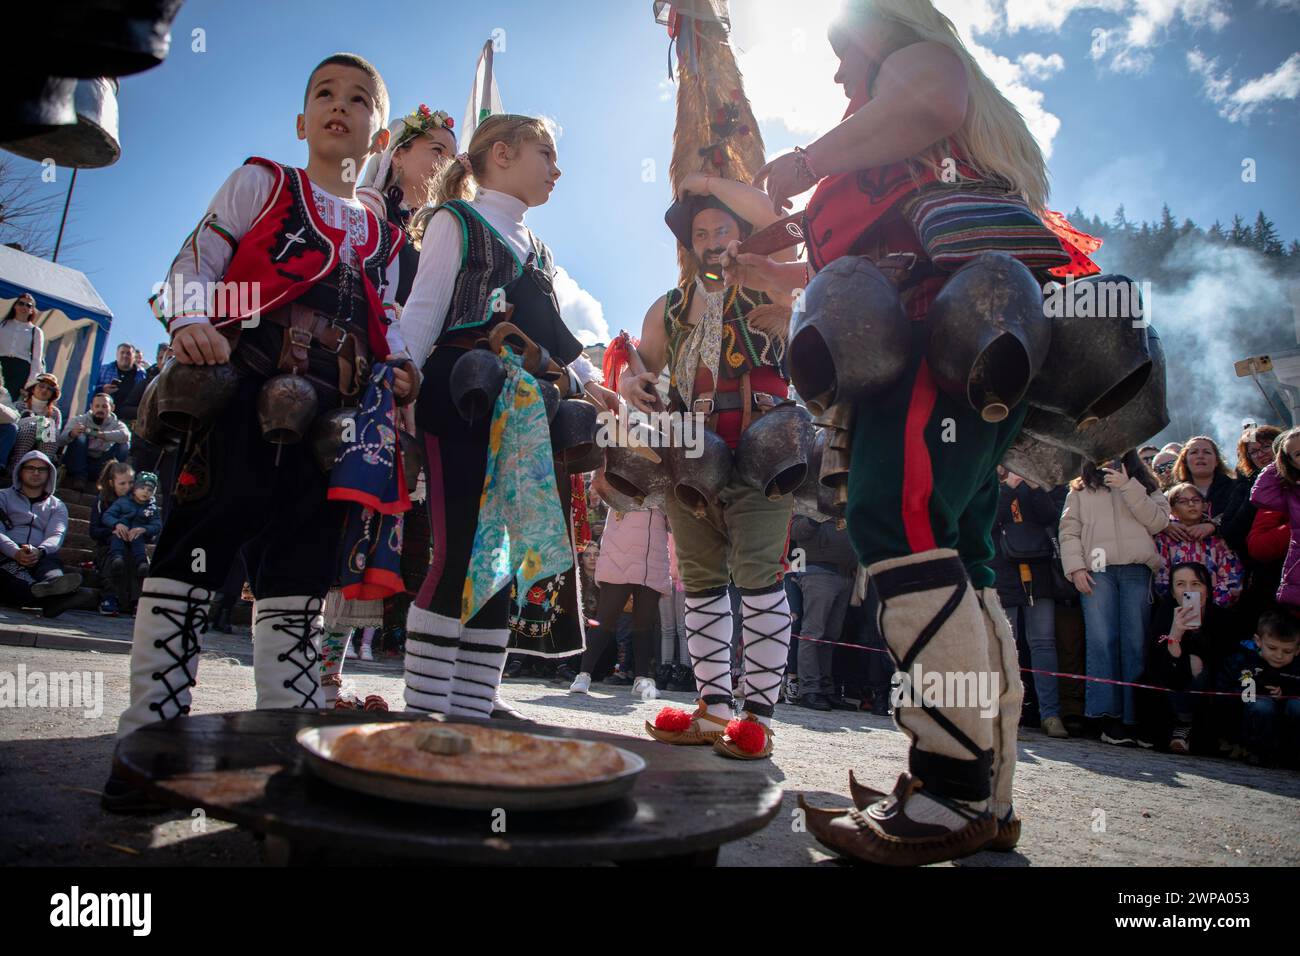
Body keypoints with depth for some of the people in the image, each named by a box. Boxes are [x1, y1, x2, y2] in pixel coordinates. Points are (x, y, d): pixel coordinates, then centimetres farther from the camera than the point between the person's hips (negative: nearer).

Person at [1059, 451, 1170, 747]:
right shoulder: (1080, 490, 20)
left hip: (1137, 569, 1)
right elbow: (1069, 531, 10)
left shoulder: (1143, 485, 21)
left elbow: (1159, 522, 5)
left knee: (1136, 642, -6)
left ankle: (1133, 719, -5)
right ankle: (1107, 717, -14)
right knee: (1101, 639, -12)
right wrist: (1075, 567, -4)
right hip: (1097, 569, 0)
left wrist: (1128, 488, -2)